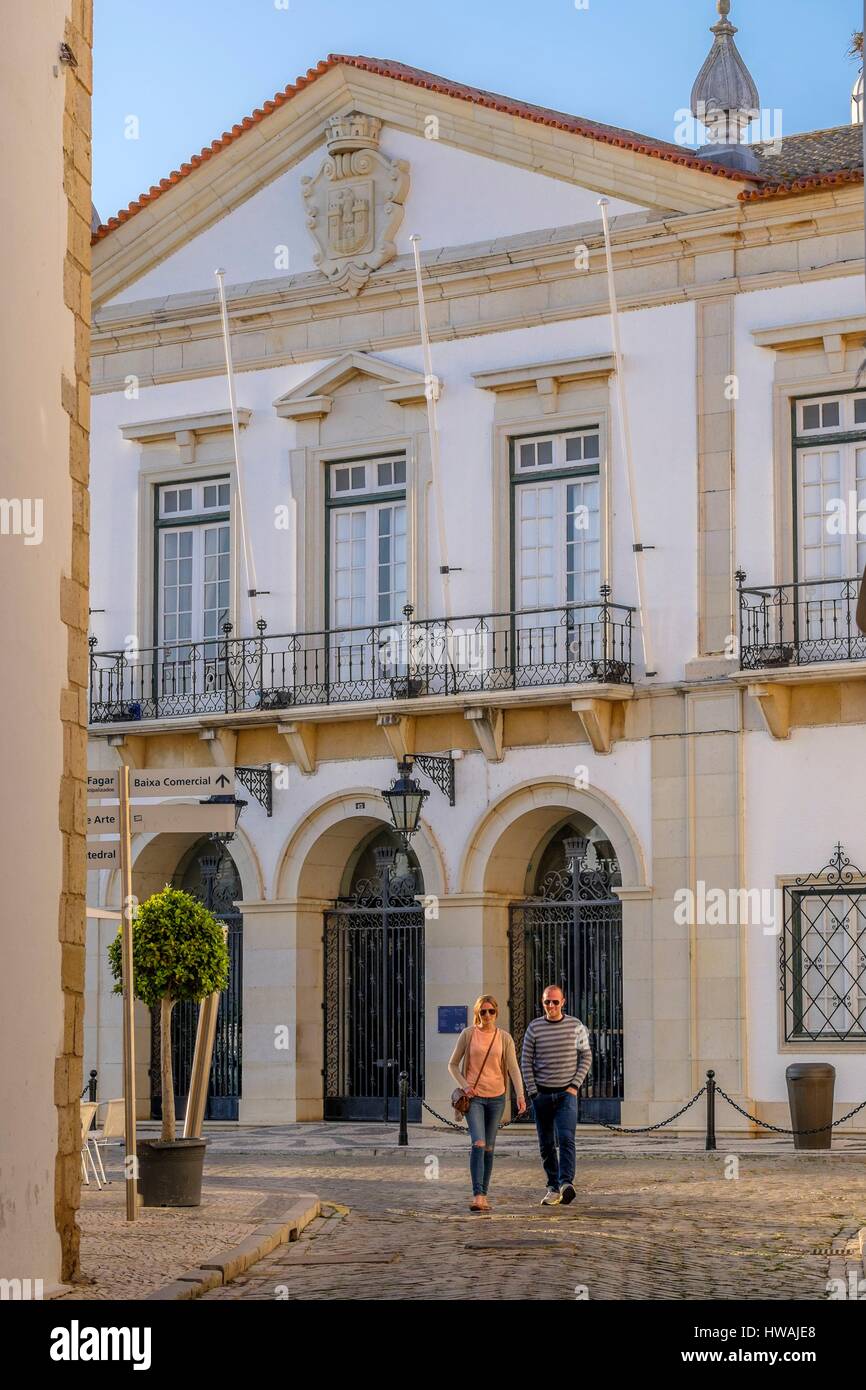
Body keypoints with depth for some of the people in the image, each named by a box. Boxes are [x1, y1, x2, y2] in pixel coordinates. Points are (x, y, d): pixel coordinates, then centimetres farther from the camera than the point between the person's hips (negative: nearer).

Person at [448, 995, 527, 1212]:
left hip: (496, 1097, 3)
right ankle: (477, 1195, -21)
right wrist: (464, 1086, -9)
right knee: (478, 1144, -17)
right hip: (474, 1097, -3)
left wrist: (520, 1095, -14)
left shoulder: (504, 1038, 4)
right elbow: (452, 1064, 6)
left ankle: (483, 1195, 17)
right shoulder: (468, 1034, -1)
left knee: (489, 1147, 8)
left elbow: (513, 1068, -2)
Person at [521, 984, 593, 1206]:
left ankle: (566, 1183, -28)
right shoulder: (534, 1028, 2)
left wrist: (575, 1085, -4)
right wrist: (533, 1092, -2)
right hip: (541, 1094, 2)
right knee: (546, 1144, 6)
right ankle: (553, 1187, 14)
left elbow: (586, 1057, 6)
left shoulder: (575, 1026, 1)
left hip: (566, 1094, -2)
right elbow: (526, 1061, 5)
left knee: (566, 1139, -18)